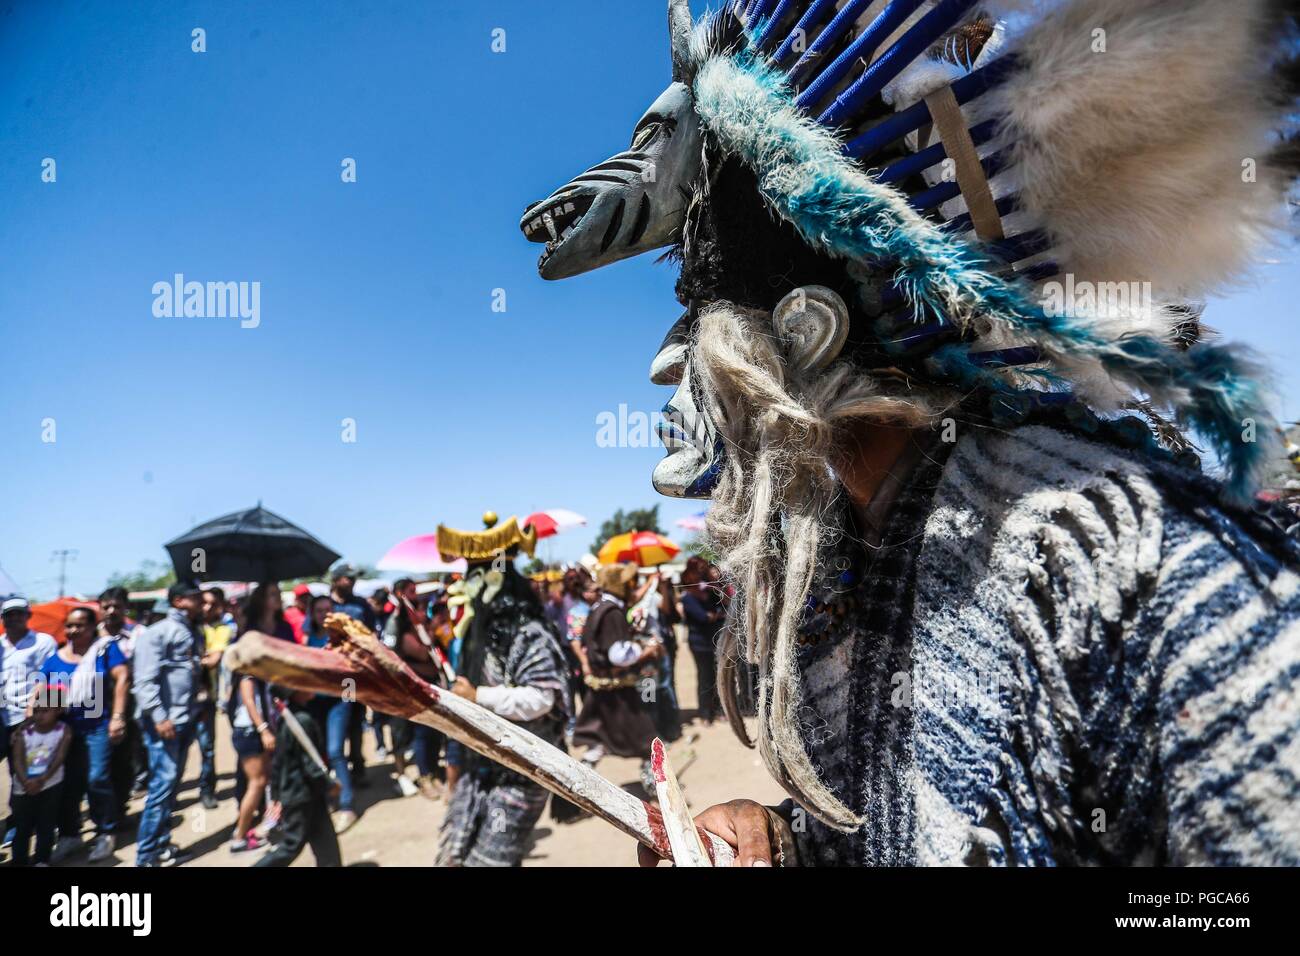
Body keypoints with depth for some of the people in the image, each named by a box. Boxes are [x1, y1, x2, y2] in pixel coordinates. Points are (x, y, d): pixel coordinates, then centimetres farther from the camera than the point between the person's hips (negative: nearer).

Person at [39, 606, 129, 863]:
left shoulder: (106, 648, -6)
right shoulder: (54, 658, 5)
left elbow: (122, 678, -12)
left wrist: (117, 717, -18)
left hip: (98, 727, -4)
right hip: (65, 729, 5)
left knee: (97, 779, -7)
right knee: (67, 783, 12)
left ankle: (105, 834, 9)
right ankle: (69, 835, 28)